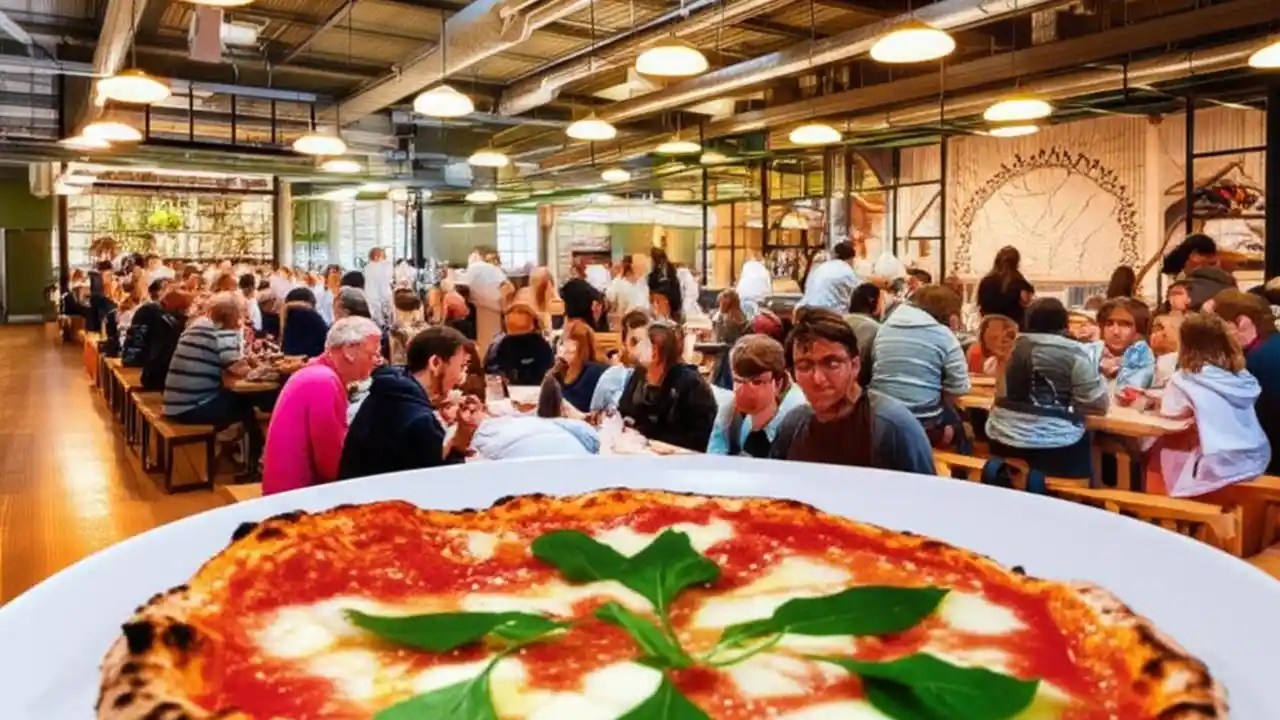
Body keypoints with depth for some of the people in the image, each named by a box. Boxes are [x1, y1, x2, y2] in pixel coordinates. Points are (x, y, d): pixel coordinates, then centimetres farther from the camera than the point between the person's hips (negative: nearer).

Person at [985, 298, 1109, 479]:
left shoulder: (1014, 347, 12)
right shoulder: (1073, 353, -5)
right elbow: (1099, 405, -5)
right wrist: (1099, 377, 14)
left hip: (1004, 439, 5)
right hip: (1051, 445, -5)